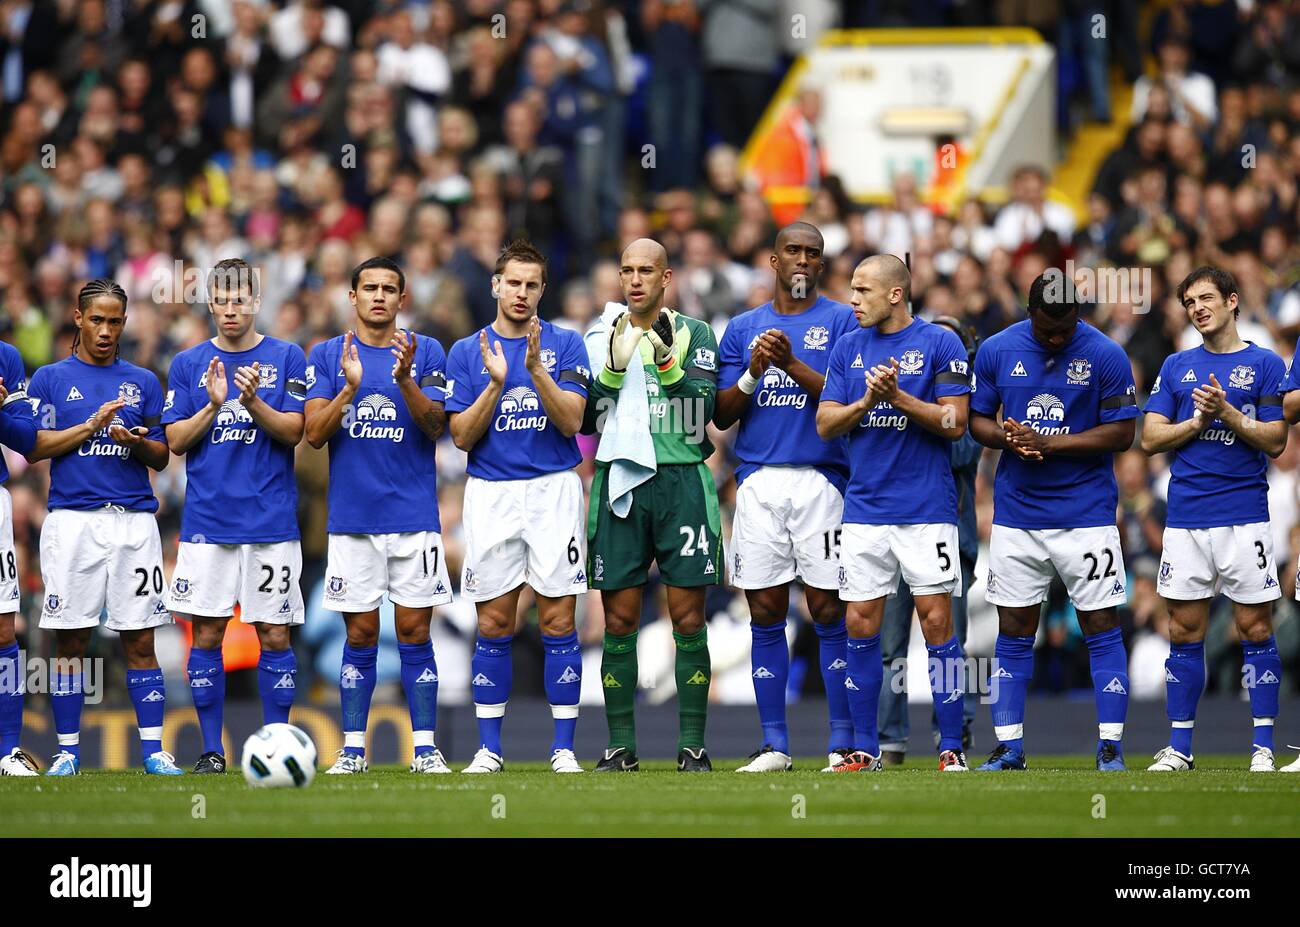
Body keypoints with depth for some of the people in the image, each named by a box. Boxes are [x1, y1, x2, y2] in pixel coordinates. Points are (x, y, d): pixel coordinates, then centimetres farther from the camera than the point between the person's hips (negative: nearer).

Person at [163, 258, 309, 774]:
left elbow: (293, 431, -3)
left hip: (271, 518, -1)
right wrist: (213, 407, -12)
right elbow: (176, 441, 5)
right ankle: (211, 750, 6)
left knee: (274, 633, -2)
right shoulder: (188, 364, 9)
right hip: (206, 519, 1)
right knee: (206, 633, 0)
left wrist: (253, 403, -19)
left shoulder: (286, 358, 4)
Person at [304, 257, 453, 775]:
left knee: (415, 630, -1)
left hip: (414, 514, 0)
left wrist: (405, 379, -21)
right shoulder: (328, 356, 6)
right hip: (352, 515, 1)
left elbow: (435, 425, -5)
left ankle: (425, 747, 2)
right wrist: (349, 387, -17)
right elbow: (314, 433, -2)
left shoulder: (425, 352, 5)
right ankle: (352, 749, 7)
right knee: (361, 634, 2)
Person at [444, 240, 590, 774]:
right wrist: (496, 382, -13)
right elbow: (462, 435, 0)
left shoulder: (565, 345, 3)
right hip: (491, 492, 1)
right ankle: (488, 747, 8)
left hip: (554, 490, -1)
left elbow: (571, 421, -7)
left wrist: (535, 369, -19)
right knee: (494, 625, 2)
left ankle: (564, 746, 1)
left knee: (558, 621, -2)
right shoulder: (467, 352, 7)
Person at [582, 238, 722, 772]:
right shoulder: (600, 338, 12)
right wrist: (614, 367, -8)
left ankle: (692, 745, 0)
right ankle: (620, 745, 6)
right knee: (619, 621, 1)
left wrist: (667, 361, -14)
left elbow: (704, 408, -3)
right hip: (619, 481, 2)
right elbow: (584, 420, 5)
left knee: (688, 617, -3)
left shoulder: (694, 335, 7)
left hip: (681, 482, -1)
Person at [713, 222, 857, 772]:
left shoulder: (840, 322, 4)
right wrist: (753, 372, -7)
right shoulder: (743, 329, 14)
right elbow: (722, 416, 10)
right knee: (765, 614, 3)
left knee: (829, 611, -4)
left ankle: (843, 742, 1)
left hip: (820, 475, -3)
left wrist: (792, 364, -16)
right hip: (758, 479, 3)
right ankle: (774, 745, 7)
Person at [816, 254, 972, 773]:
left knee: (936, 622, -5)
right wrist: (866, 402, -11)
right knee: (860, 627, 3)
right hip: (864, 510, 4)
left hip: (926, 510, -4)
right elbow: (826, 424, 7)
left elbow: (955, 422, -8)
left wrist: (898, 398, -18)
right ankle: (865, 749, 11)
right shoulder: (848, 349, 11)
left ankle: (952, 748, 1)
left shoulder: (939, 344, -2)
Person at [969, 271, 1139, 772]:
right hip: (1017, 516, 3)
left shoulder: (1105, 356, -7)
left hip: (1086, 516, -3)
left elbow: (1121, 432, -8)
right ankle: (1008, 747, 10)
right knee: (1014, 631, 4)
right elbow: (977, 419, 9)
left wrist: (1048, 443, -16)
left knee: (1102, 627, -3)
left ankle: (1110, 746, 2)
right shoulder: (996, 351, 2)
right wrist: (1008, 438, -14)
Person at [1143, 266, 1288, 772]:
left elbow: (1275, 441, -4)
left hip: (1244, 517, -3)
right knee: (1184, 632, 4)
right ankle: (1179, 746, 9)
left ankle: (1263, 746, 3)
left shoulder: (1265, 364, 3)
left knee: (1255, 629, -1)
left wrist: (1227, 412, -16)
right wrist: (1201, 419, -6)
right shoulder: (1176, 366, 13)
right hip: (1185, 518, 3)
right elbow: (1151, 438, 7)